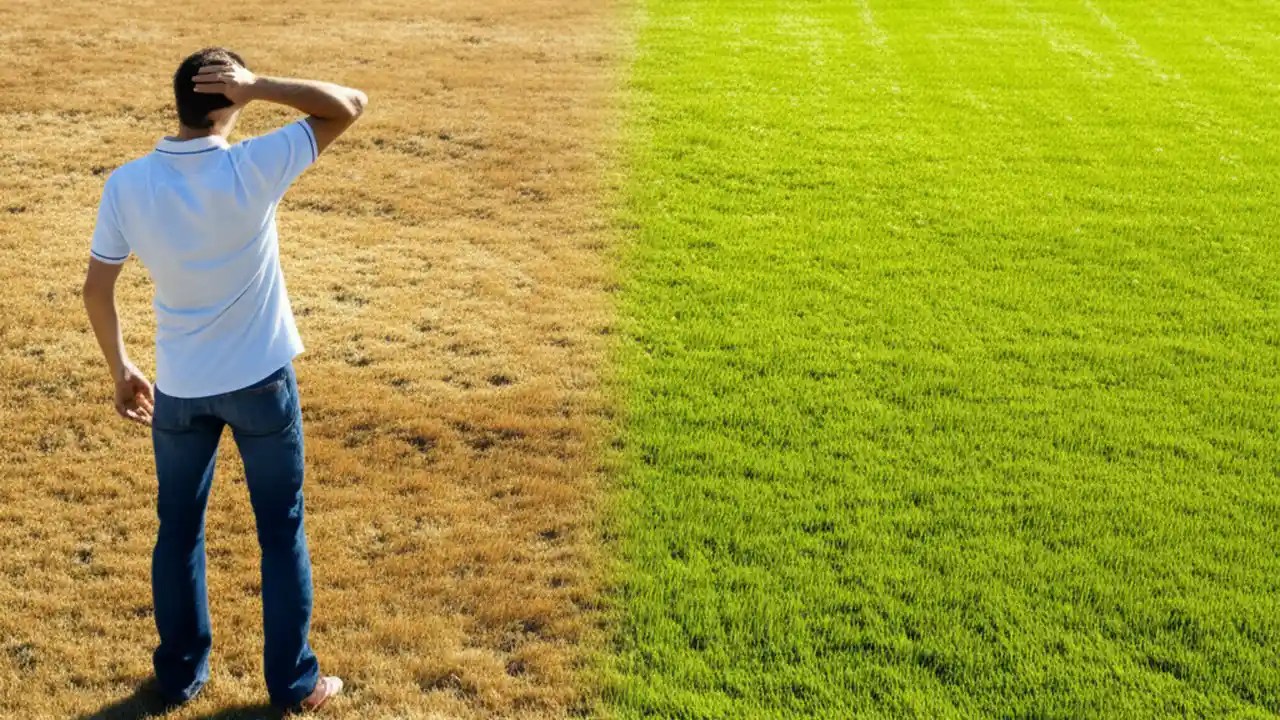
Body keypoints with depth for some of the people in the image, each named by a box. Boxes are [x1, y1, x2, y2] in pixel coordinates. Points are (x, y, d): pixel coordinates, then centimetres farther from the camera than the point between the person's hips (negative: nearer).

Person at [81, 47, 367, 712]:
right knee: (282, 532, 12)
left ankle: (180, 675, 30)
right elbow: (350, 105, -13)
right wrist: (258, 87, -17)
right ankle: (294, 683, 20)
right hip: (261, 383, -2)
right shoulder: (253, 168, -19)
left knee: (178, 531, 19)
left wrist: (120, 369, 12)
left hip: (178, 388, 3)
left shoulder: (126, 185, -10)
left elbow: (96, 287, -1)